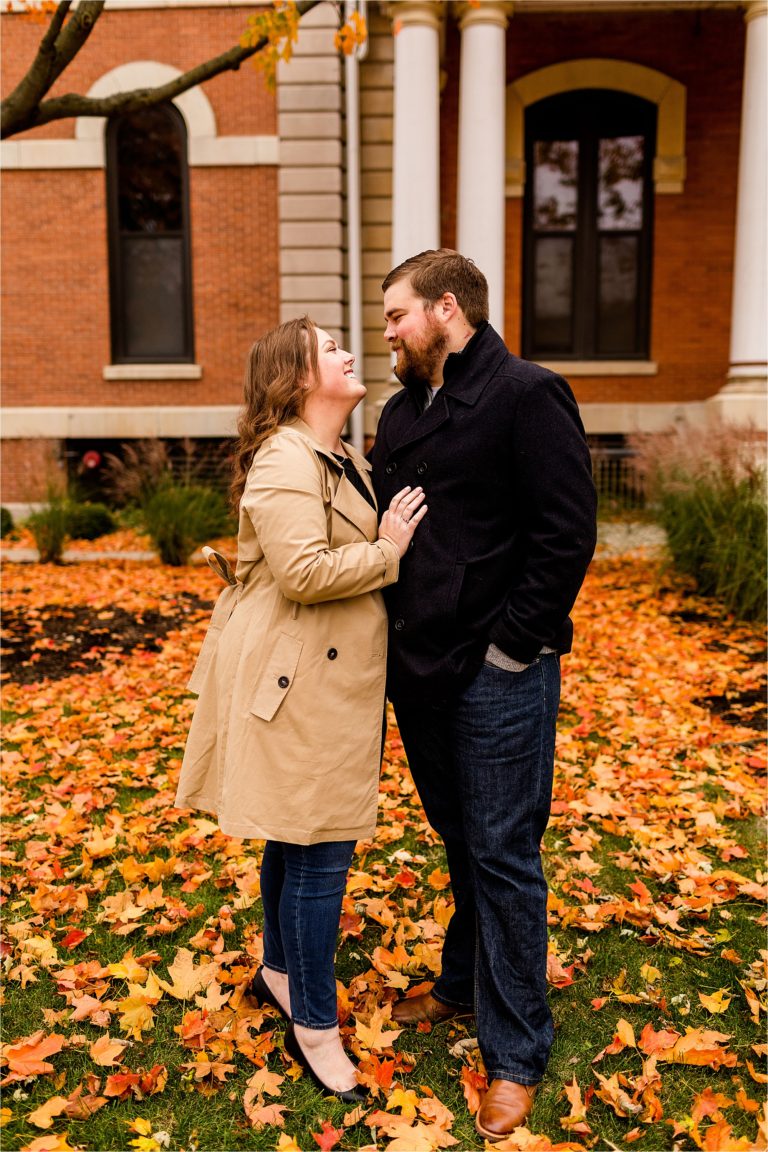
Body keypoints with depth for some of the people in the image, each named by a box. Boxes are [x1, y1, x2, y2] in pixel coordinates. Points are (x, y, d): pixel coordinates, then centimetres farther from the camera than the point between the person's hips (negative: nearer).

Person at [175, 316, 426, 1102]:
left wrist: (394, 538, 5)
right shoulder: (284, 461, -17)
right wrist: (387, 552, -15)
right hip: (299, 680, -10)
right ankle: (313, 1026, 16)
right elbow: (304, 571, -27)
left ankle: (280, 970, 40)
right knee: (317, 850, -1)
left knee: (298, 839, 21)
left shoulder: (342, 460, 17)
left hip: (331, 675, 10)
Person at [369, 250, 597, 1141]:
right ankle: (462, 987, 40)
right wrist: (396, 636, 10)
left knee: (503, 855, 2)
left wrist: (511, 646, -15)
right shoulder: (402, 410, 13)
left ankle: (516, 1052, 19)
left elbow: (567, 534, -15)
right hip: (418, 668, 7)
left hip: (497, 676, -7)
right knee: (460, 842, 20)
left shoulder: (527, 395, -10)